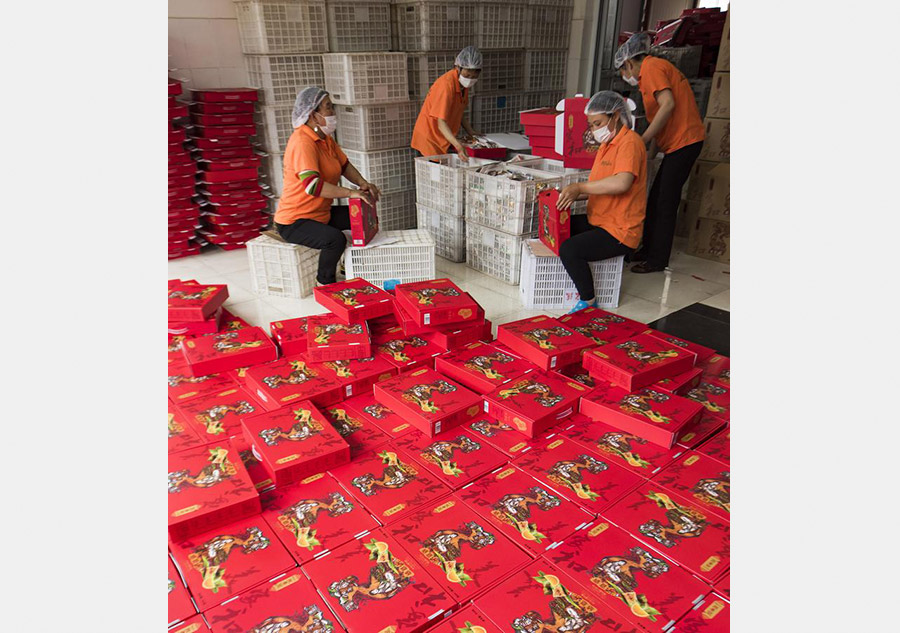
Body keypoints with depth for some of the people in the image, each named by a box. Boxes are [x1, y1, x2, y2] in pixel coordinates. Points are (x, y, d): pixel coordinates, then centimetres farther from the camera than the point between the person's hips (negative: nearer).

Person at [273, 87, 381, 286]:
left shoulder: (325, 138, 7)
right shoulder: (302, 142, -24)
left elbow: (344, 165, 16)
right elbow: (313, 185, -36)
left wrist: (364, 184, -4)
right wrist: (351, 193, -33)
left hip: (321, 214, 10)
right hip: (294, 222, -10)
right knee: (336, 239, -34)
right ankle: (325, 283, -8)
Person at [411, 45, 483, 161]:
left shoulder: (463, 82, 0)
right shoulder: (447, 84, -26)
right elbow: (441, 123, -32)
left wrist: (470, 132, 8)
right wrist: (458, 146, -44)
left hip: (446, 140, 8)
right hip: (429, 140, -8)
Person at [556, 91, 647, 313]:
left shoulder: (630, 142, -15)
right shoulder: (607, 144, 17)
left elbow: (621, 183, -33)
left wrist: (579, 187, -25)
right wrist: (572, 195, 0)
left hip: (620, 231, -10)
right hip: (598, 221, 11)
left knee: (569, 250, -26)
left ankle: (588, 301, -8)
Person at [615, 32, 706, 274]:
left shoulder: (651, 67, -8)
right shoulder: (656, 68, 23)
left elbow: (668, 104, -22)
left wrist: (643, 140, -18)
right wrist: (650, 153, 19)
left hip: (683, 141, -10)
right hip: (677, 142, 10)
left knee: (665, 204, -5)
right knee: (655, 200, 13)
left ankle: (658, 260, 2)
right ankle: (648, 251, 22)